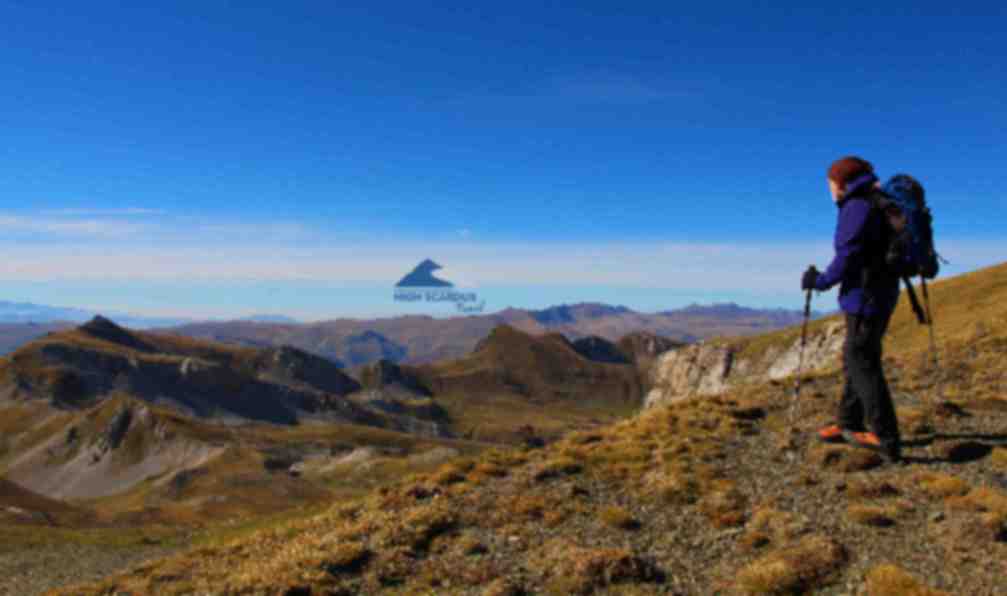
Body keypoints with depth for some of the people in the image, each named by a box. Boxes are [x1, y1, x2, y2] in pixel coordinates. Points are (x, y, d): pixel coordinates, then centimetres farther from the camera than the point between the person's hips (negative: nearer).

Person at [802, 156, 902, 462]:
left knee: (863, 364, -6)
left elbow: (847, 258, -18)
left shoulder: (857, 208, -15)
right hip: (879, 295, 10)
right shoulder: (875, 205, 15)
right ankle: (849, 425, 27)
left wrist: (819, 281, -3)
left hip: (866, 297, -10)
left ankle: (887, 440, -4)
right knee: (855, 359, 17)